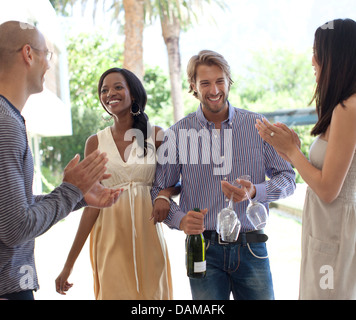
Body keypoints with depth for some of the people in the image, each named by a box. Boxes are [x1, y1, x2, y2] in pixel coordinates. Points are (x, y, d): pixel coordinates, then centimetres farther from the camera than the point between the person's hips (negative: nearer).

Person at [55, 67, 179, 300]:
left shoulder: (156, 135, 1)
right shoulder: (96, 143, 1)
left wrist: (165, 194, -13)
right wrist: (69, 264, -4)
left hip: (148, 235, 1)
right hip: (110, 235, 0)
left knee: (154, 292, 6)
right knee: (115, 292, 1)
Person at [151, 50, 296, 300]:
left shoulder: (258, 126, 3)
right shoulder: (178, 133, 2)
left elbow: (287, 178, 6)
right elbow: (159, 190, 6)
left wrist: (254, 192, -14)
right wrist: (180, 220, -13)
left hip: (251, 250, 1)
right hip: (204, 250, -1)